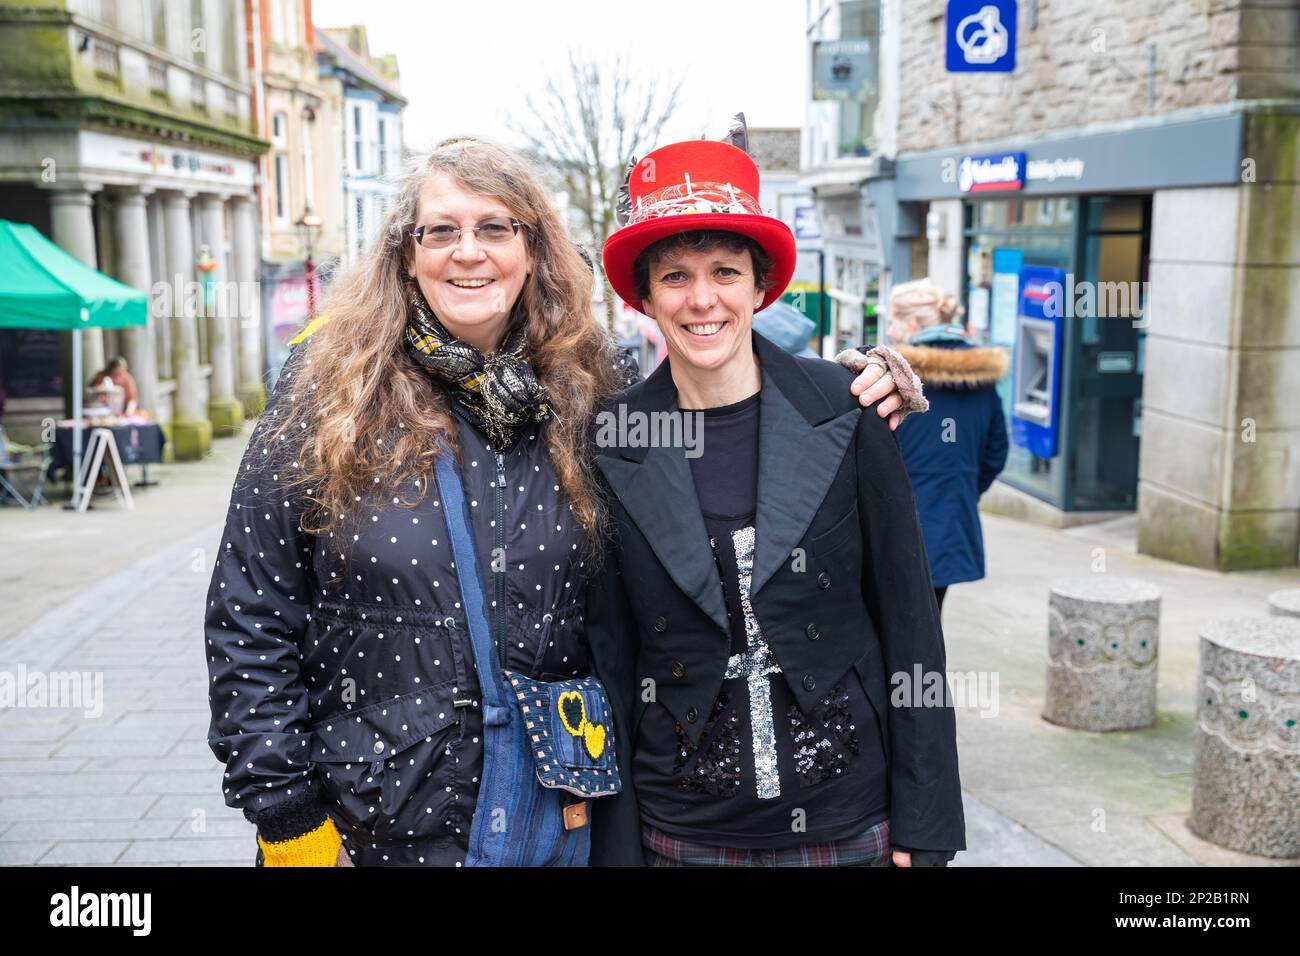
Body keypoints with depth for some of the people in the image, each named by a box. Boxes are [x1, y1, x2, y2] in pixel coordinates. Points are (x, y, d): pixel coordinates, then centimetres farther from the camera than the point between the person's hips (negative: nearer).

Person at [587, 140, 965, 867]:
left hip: (850, 823, 0)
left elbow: (907, 616, -4)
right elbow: (609, 656, -1)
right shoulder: (613, 447, -6)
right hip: (682, 834, 1)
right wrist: (615, 845, 0)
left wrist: (925, 826, -4)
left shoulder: (846, 411, -8)